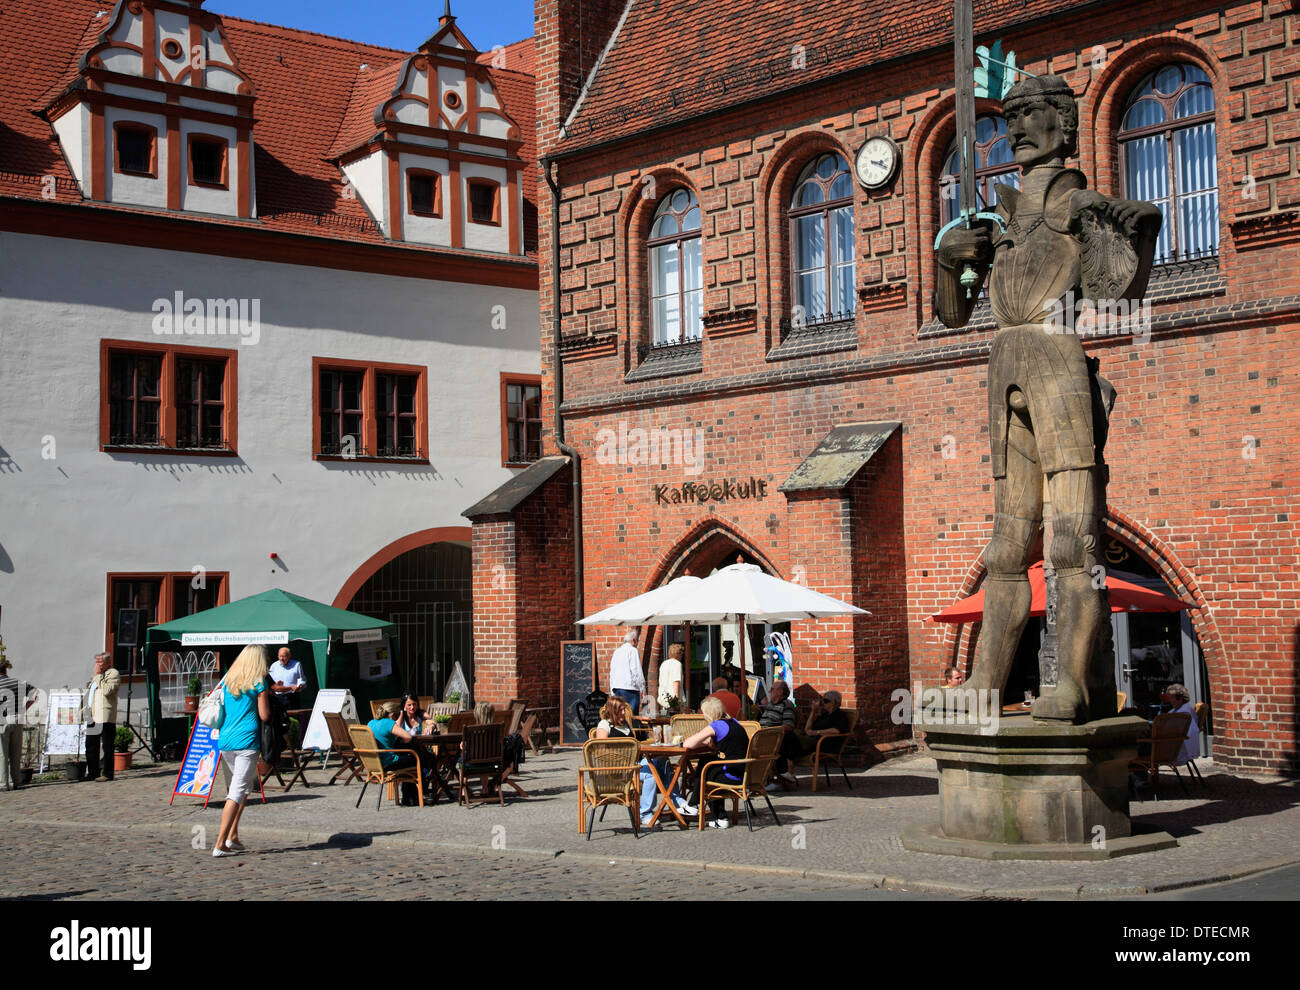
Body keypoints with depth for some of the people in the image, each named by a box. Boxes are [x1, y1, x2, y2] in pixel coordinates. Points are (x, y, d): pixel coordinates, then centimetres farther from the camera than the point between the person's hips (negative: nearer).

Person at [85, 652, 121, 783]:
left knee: (107, 746, -5)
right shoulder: (97, 676, 24)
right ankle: (93, 772, 18)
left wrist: (98, 676, -15)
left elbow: (107, 690, -20)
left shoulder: (113, 674, -5)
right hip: (93, 716, 9)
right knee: (91, 744, 10)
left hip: (105, 716, -9)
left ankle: (107, 773, -2)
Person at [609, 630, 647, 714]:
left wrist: (612, 691, 21)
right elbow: (637, 671, -10)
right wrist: (642, 689, -6)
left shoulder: (616, 652, 15)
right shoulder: (633, 651, -4)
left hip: (616, 688, 7)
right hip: (630, 688, -7)